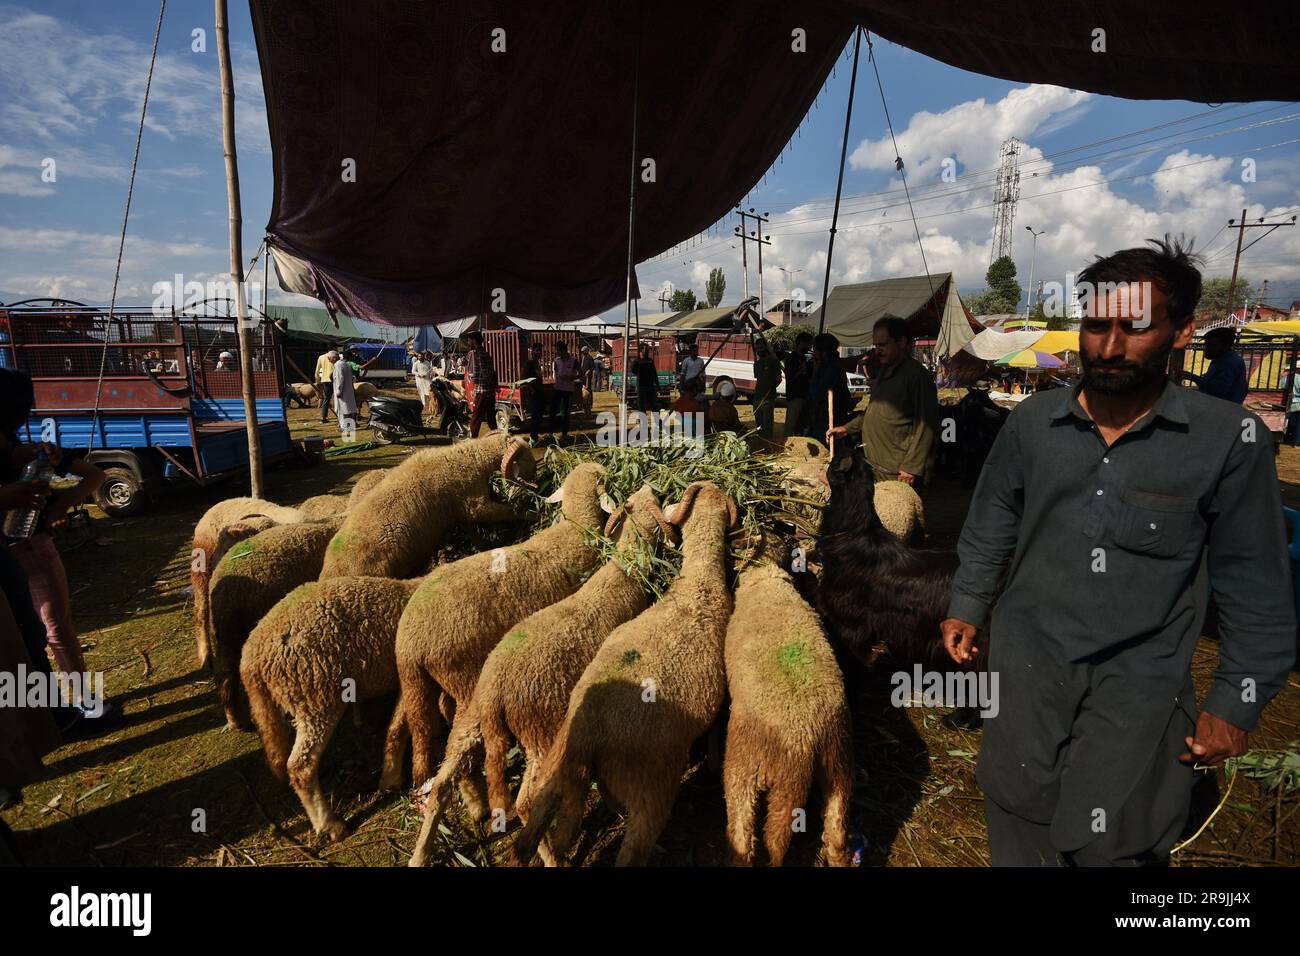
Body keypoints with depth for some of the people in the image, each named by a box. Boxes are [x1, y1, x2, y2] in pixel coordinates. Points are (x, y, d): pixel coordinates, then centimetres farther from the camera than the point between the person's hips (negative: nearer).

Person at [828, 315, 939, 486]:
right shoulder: (883, 372, 16)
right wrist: (847, 428, 16)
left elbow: (925, 426, -18)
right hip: (871, 466, 8)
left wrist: (911, 468, -22)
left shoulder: (918, 375, -13)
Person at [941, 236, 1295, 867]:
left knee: (1111, 843, 5)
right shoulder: (1032, 420, -4)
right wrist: (967, 607, 9)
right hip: (1026, 660, 2)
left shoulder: (1229, 438, -11)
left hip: (1140, 679, -2)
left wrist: (1236, 701, -2)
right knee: (1019, 815, 15)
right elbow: (991, 525, 9)